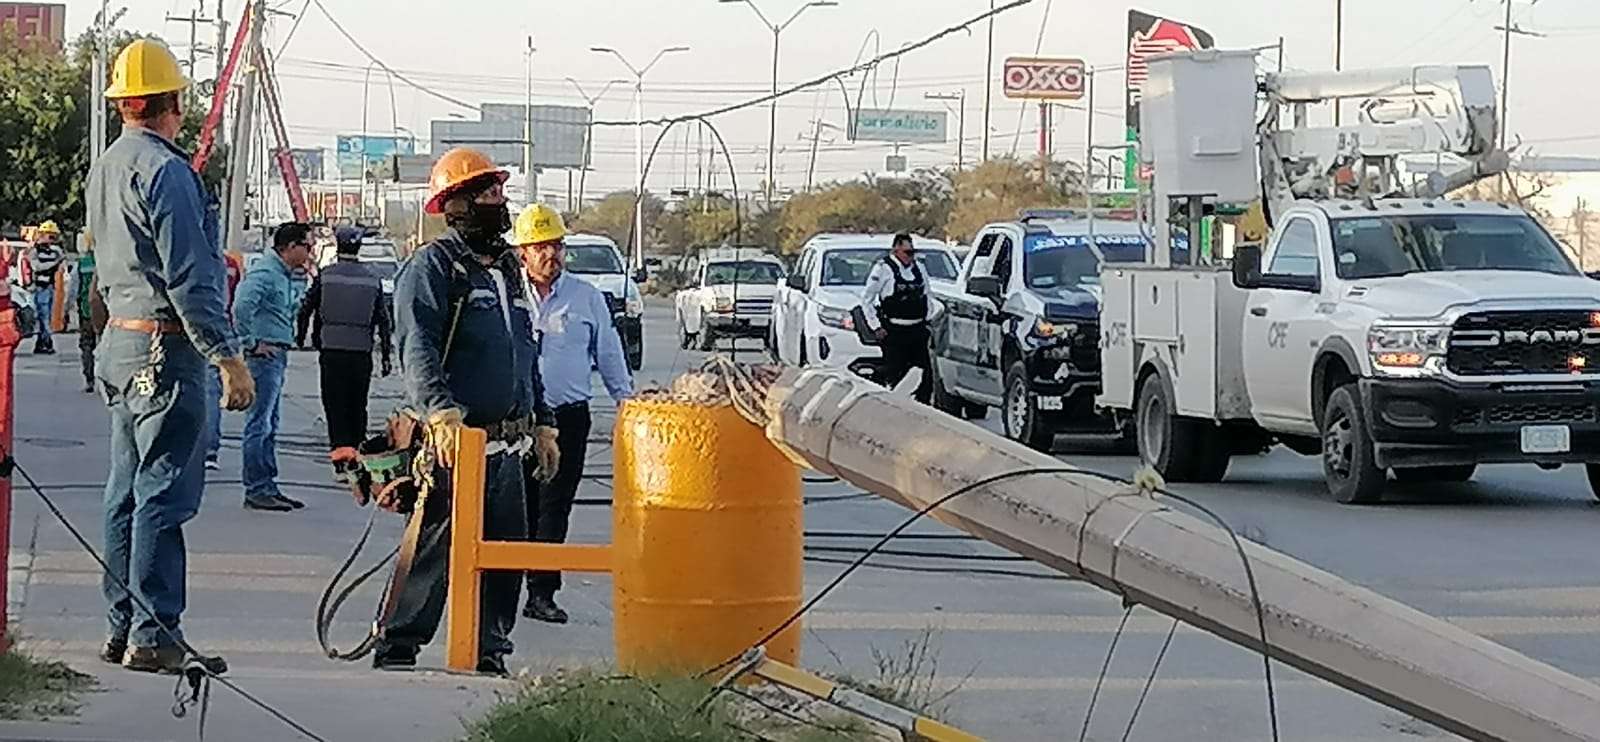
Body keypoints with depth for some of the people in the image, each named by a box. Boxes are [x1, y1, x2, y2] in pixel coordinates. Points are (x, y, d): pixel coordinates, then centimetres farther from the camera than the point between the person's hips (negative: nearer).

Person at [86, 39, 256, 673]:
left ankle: (123, 628, 17)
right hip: (164, 348, -10)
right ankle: (152, 636, -10)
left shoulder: (104, 169, 14)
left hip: (119, 342, 10)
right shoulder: (164, 170, -14)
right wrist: (229, 358, -17)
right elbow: (189, 278, -19)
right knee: (163, 494, -9)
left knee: (128, 492, 13)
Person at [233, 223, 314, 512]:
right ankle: (256, 491, -6)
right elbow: (241, 308, -27)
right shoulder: (265, 272, -15)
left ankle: (268, 488, 18)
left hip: (277, 356, 10)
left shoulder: (282, 274, 17)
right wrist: (251, 344, -20)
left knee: (270, 426, 13)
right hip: (265, 355, -10)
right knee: (259, 426, -7)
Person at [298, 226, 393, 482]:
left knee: (335, 406, 0)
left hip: (331, 351, -2)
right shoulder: (373, 280, 4)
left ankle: (340, 462, -12)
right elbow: (383, 319, 4)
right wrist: (387, 355, 9)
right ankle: (355, 463, 14)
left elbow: (306, 309, 5)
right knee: (358, 407, 11)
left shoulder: (325, 276, -1)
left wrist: (301, 337, 23)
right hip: (361, 352, 2)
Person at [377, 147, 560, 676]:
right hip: (454, 443, -8)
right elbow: (417, 350, -18)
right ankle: (396, 649, -1)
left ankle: (489, 653, 17)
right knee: (436, 551, -8)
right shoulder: (432, 266, -6)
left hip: (507, 447, 8)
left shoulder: (507, 267, 20)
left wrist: (542, 422, 23)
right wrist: (441, 412, -32)